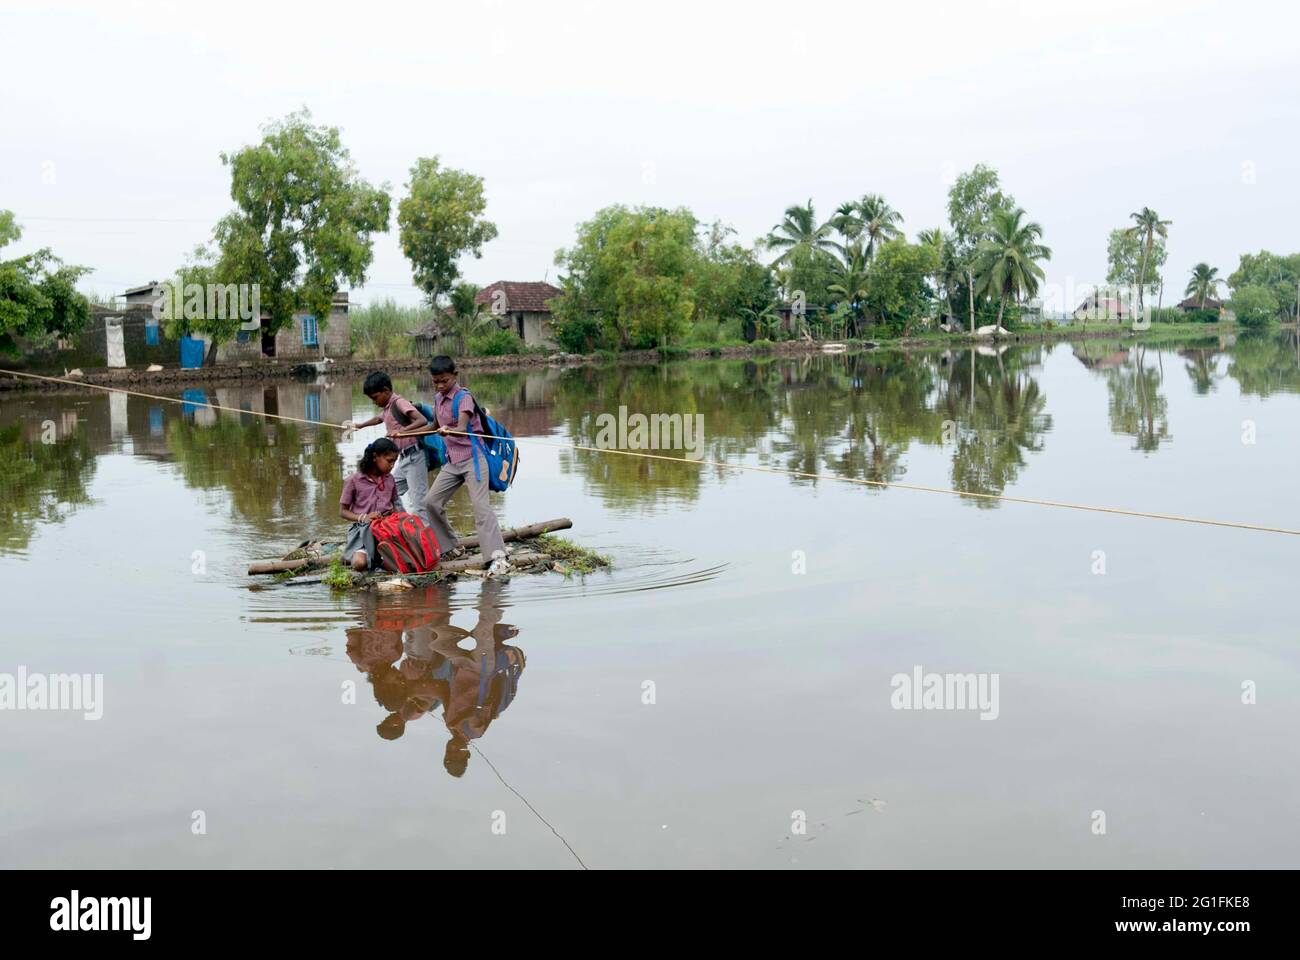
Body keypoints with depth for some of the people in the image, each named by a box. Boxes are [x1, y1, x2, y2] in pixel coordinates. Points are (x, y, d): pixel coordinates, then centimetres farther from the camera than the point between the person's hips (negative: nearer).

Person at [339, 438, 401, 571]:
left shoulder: (390, 479, 10)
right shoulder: (354, 480, -3)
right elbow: (343, 511, 1)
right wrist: (363, 517, -16)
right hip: (363, 529, -3)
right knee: (360, 563, -30)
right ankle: (351, 554, 8)